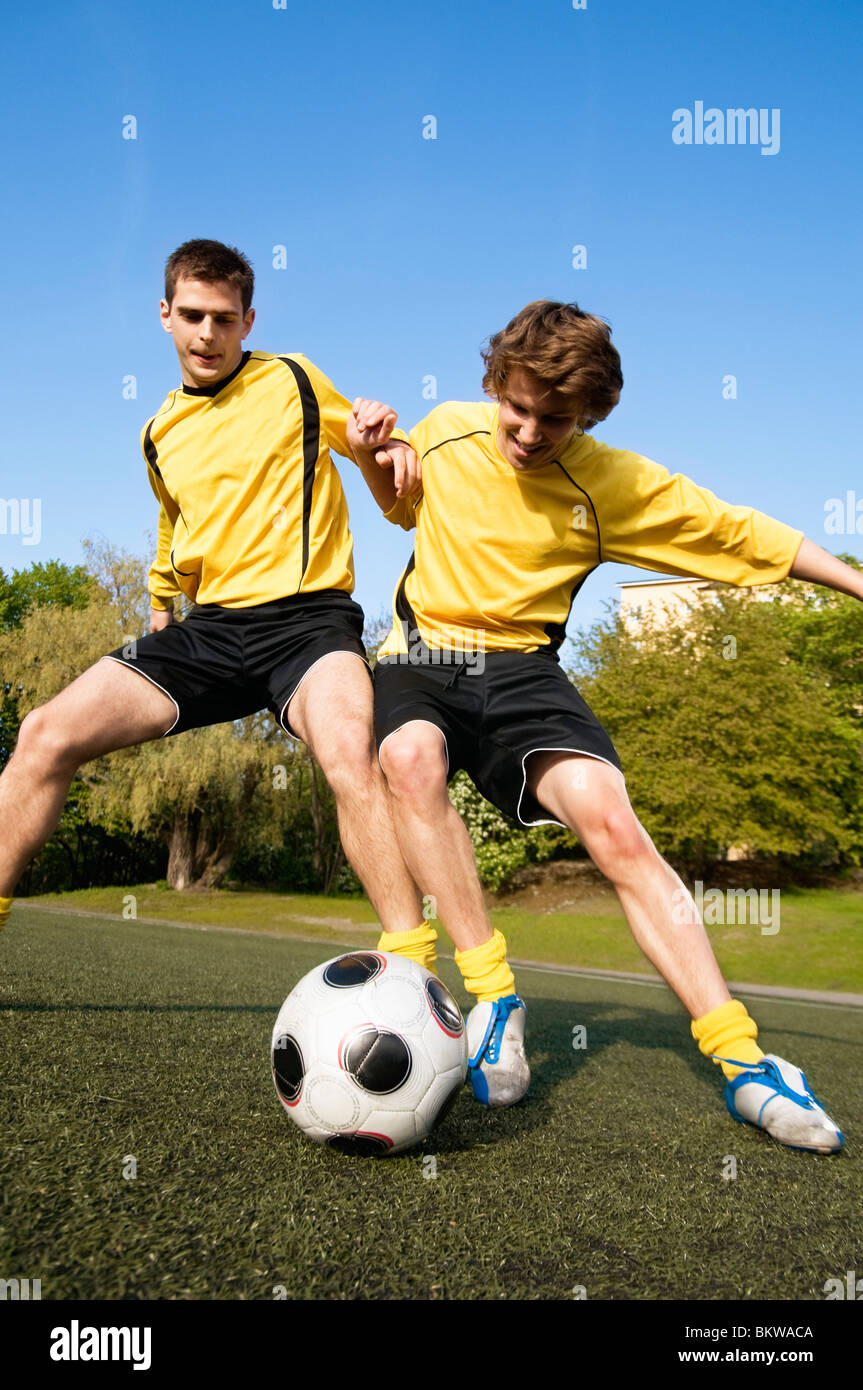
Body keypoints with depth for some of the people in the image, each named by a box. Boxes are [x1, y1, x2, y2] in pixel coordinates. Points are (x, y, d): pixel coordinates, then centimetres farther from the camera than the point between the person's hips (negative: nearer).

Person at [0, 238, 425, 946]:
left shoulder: (295, 382, 6)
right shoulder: (160, 433, 18)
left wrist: (380, 440, -8)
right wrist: (160, 606, 32)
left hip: (308, 616, -5)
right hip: (209, 626, 5)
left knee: (350, 755, -35)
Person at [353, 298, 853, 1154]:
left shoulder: (609, 483, -5)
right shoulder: (446, 431, 0)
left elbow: (737, 533, 2)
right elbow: (405, 505, 21)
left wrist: (853, 580, 1)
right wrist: (373, 455, 0)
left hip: (520, 667, -1)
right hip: (421, 658, 1)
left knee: (612, 824, -25)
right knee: (410, 756, -37)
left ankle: (738, 1059, -17)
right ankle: (494, 994, -25)